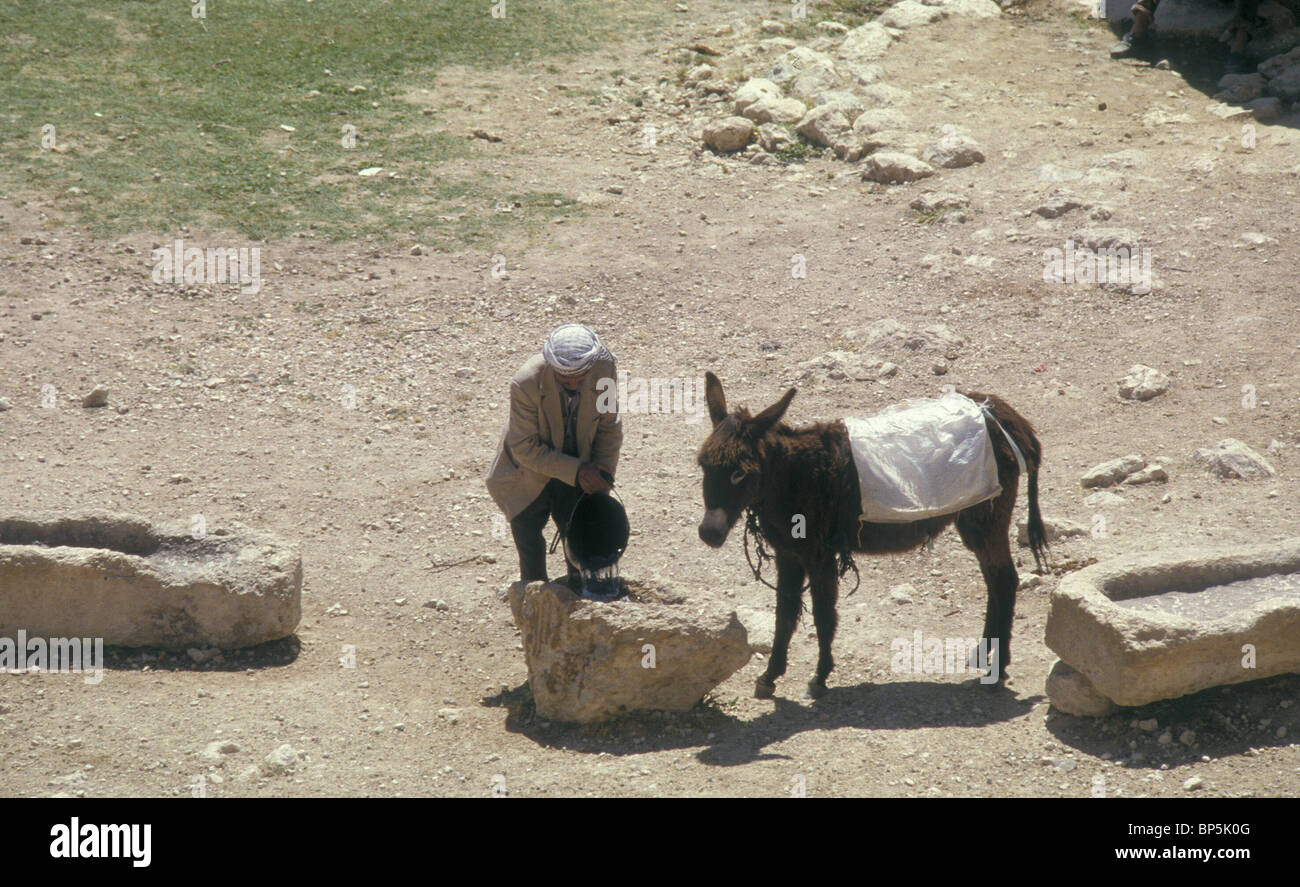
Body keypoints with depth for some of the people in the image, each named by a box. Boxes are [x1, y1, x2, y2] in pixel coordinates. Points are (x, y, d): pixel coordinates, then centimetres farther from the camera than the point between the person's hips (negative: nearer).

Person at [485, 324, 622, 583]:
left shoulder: (604, 370, -21)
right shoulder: (526, 383, -32)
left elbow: (609, 428, -4)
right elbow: (525, 449, -23)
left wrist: (604, 474, -13)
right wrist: (575, 471, -27)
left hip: (578, 474, 3)